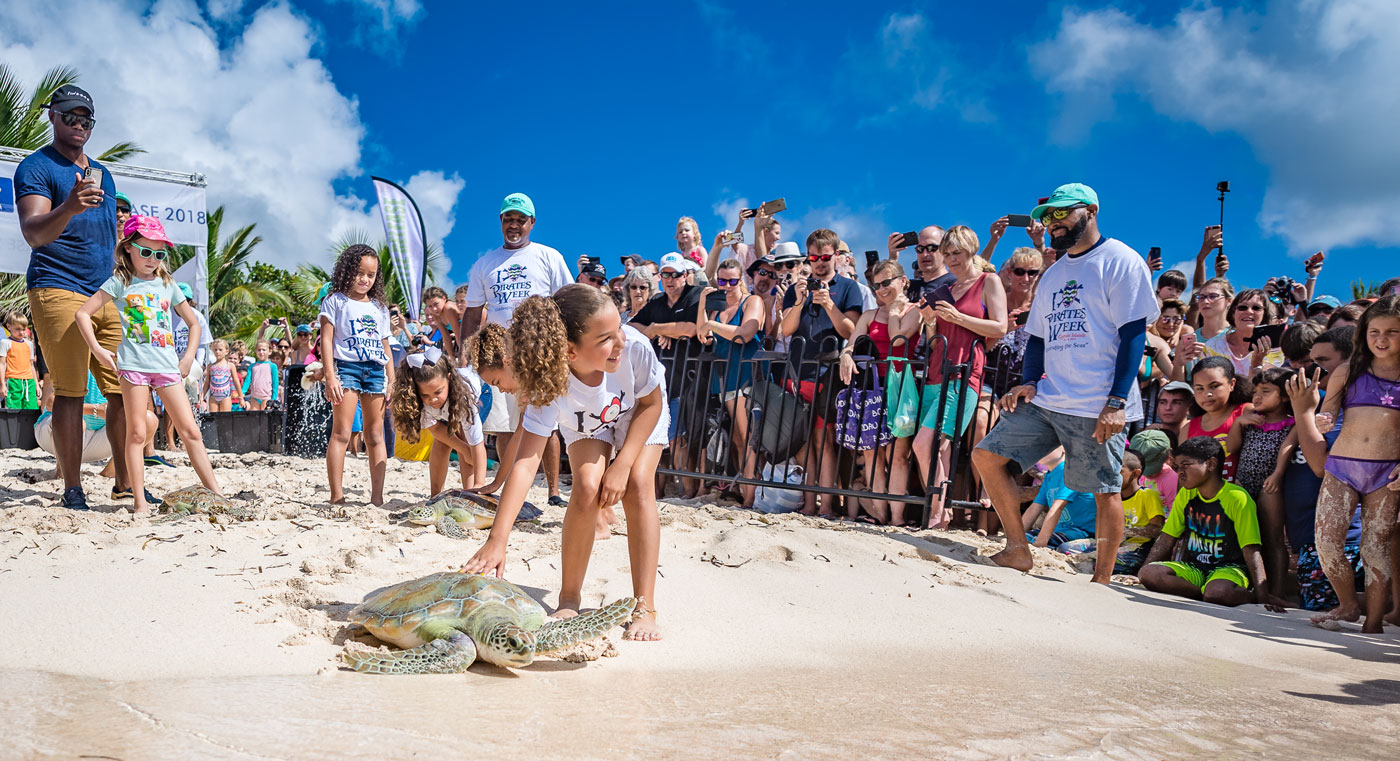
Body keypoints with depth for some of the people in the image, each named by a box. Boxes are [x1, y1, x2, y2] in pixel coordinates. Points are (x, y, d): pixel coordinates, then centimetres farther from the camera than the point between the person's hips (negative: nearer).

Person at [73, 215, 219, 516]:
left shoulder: (167, 284, 15)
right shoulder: (120, 282, 5)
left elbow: (194, 323, 23)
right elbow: (82, 313, 2)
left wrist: (189, 356, 11)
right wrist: (96, 349, -7)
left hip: (167, 365, 3)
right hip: (134, 364, -3)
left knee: (190, 431, 0)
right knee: (136, 433, -2)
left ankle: (215, 492, 0)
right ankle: (140, 502, 2)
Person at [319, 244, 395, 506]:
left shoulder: (379, 307, 18)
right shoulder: (335, 301, 4)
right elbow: (326, 339, -2)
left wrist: (392, 380, 13)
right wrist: (330, 376, -12)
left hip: (376, 370, 5)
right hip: (347, 366, -5)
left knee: (376, 435, 3)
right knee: (342, 433, -9)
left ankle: (377, 497, 4)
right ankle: (336, 496, -9)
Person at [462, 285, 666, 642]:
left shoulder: (635, 347, -39)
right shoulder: (552, 384, -39)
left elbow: (652, 403, -19)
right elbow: (526, 461, -43)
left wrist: (622, 465, -26)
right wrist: (496, 540, -50)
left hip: (640, 417, 0)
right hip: (587, 427, 0)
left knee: (637, 486, -22)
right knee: (588, 486, -24)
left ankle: (645, 607, -17)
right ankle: (570, 596, -5)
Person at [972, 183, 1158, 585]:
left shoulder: (1120, 261, -4)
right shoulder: (1052, 275, 19)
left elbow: (1133, 334, -10)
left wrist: (1117, 401, -17)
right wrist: (1029, 382, 2)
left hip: (1097, 407, -7)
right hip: (1046, 399, 7)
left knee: (1105, 490, -1)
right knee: (986, 457, 1)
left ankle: (1101, 581, 13)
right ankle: (1017, 550, 9)